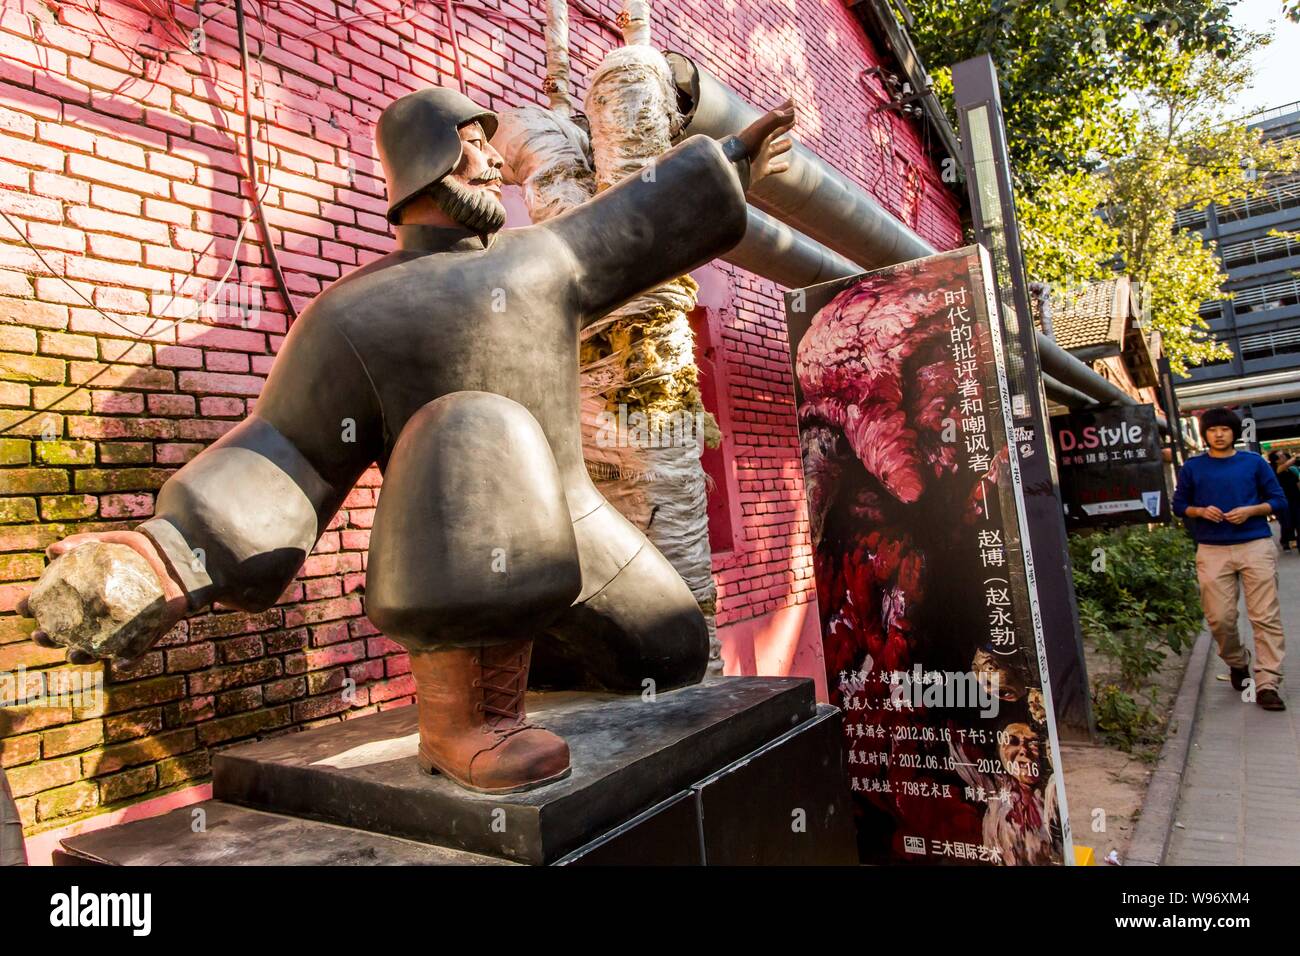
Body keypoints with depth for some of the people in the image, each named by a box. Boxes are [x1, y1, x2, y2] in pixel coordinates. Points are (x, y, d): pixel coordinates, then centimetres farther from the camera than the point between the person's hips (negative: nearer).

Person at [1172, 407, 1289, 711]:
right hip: (1212, 550, 1)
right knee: (1219, 618, 1)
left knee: (1266, 617, -6)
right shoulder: (1192, 467, 9)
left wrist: (1250, 510, -9)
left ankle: (1267, 684, -3)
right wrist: (1201, 511, -7)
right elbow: (1179, 505, 12)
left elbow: (1278, 501, 9)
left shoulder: (1254, 463, 8)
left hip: (1256, 546, 0)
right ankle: (1237, 663, 28)